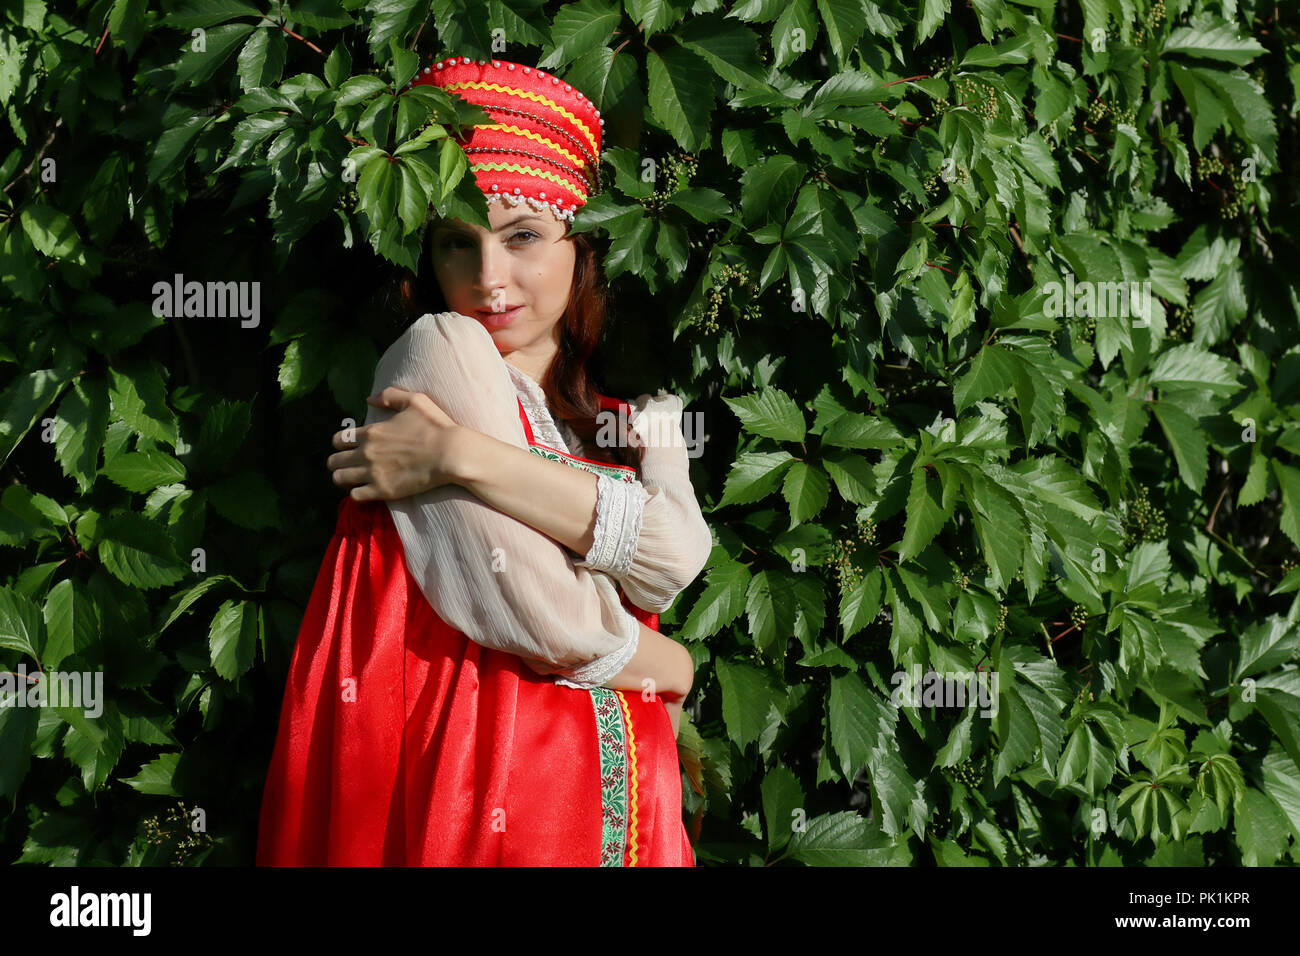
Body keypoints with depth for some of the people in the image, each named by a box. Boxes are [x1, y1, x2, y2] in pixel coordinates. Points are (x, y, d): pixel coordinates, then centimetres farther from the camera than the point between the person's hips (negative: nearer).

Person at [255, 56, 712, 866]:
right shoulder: (440, 352, -8)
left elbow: (673, 562, -13)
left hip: (621, 807, 5)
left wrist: (465, 457, -18)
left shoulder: (637, 414, 9)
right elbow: (541, 620, -16)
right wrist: (667, 665, 0)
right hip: (470, 800, -5)